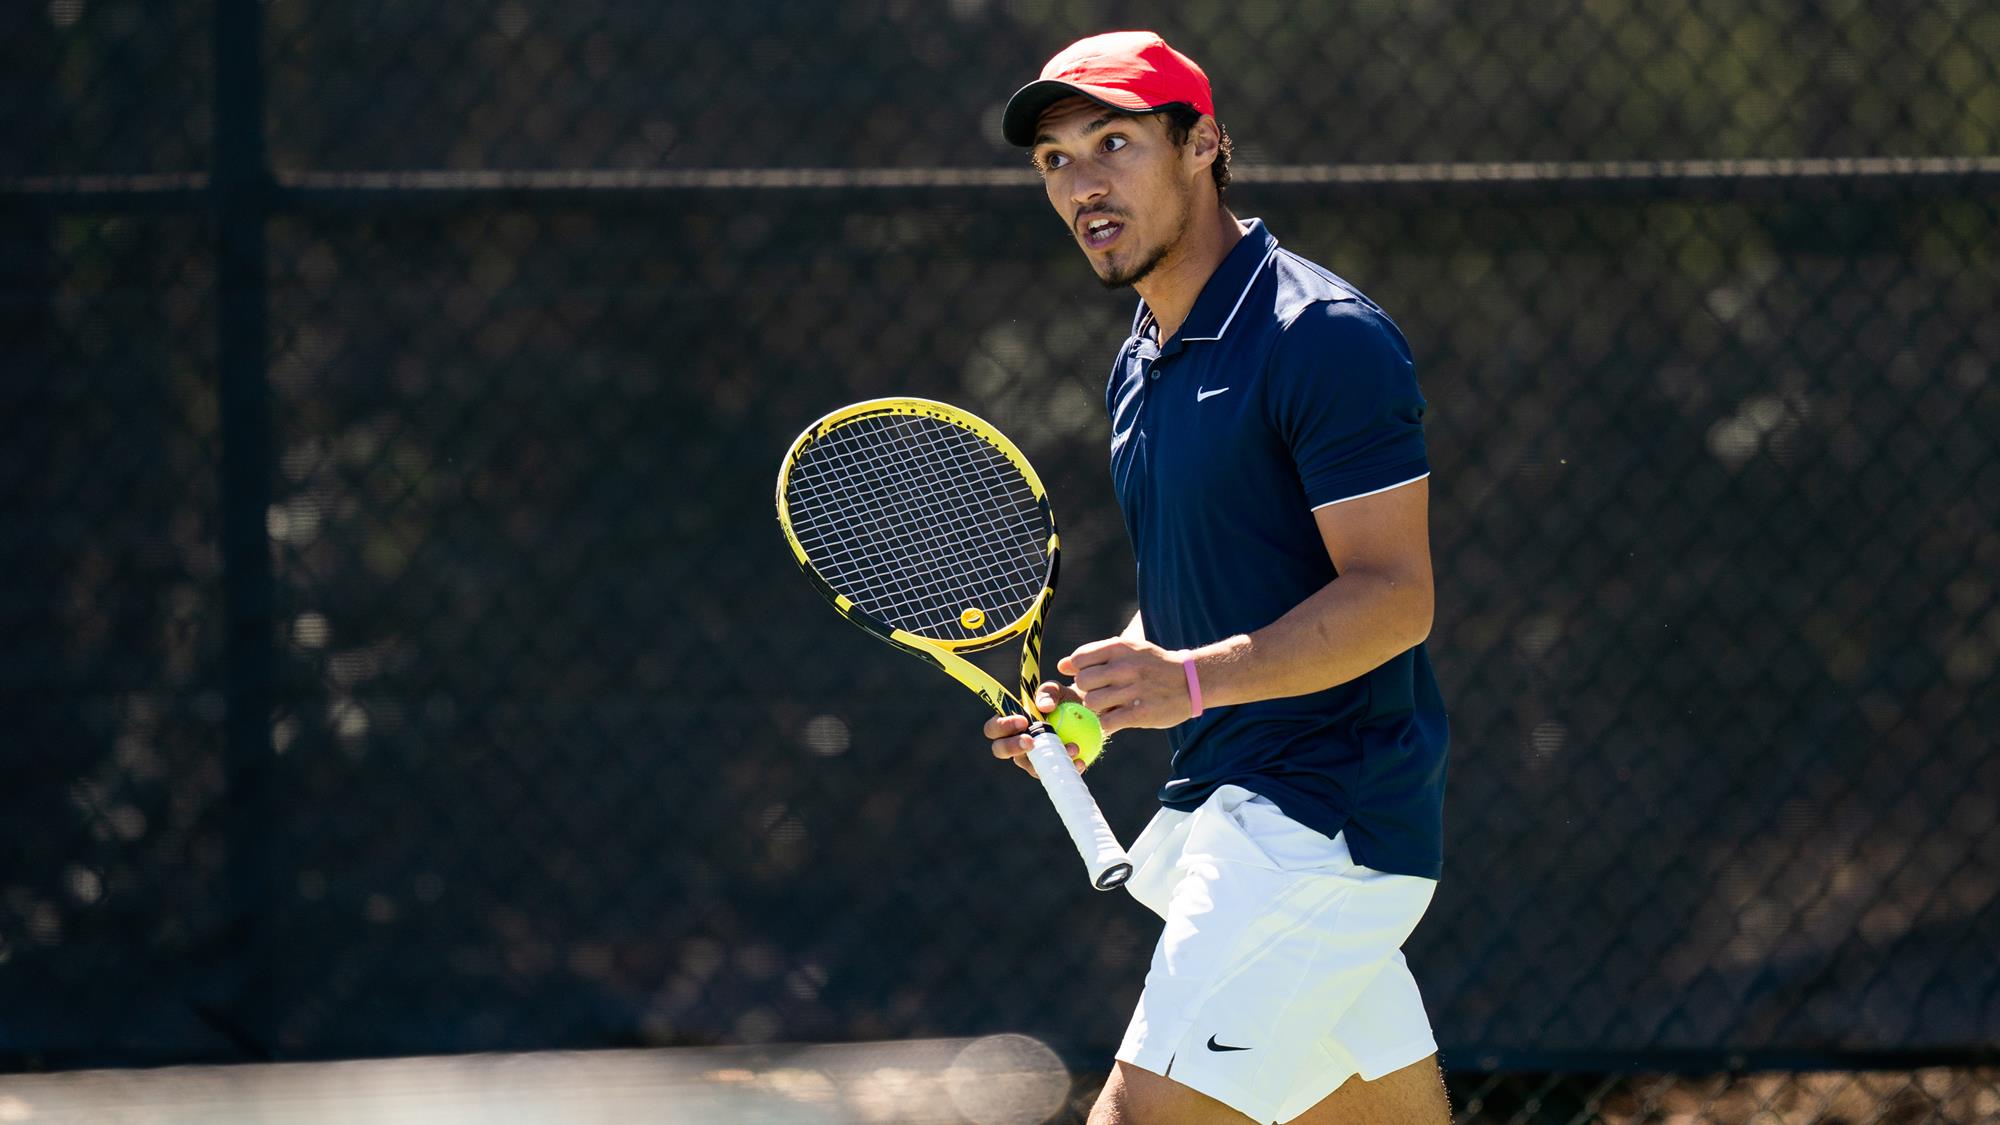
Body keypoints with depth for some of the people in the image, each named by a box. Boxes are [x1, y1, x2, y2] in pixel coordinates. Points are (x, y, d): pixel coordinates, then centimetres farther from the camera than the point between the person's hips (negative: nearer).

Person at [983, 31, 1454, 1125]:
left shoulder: (1324, 336, -14)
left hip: (1319, 819, -9)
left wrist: (1192, 680, -30)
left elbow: (1394, 596, -20)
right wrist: (1102, 704, 8)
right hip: (1227, 809, 9)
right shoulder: (1143, 362, 16)